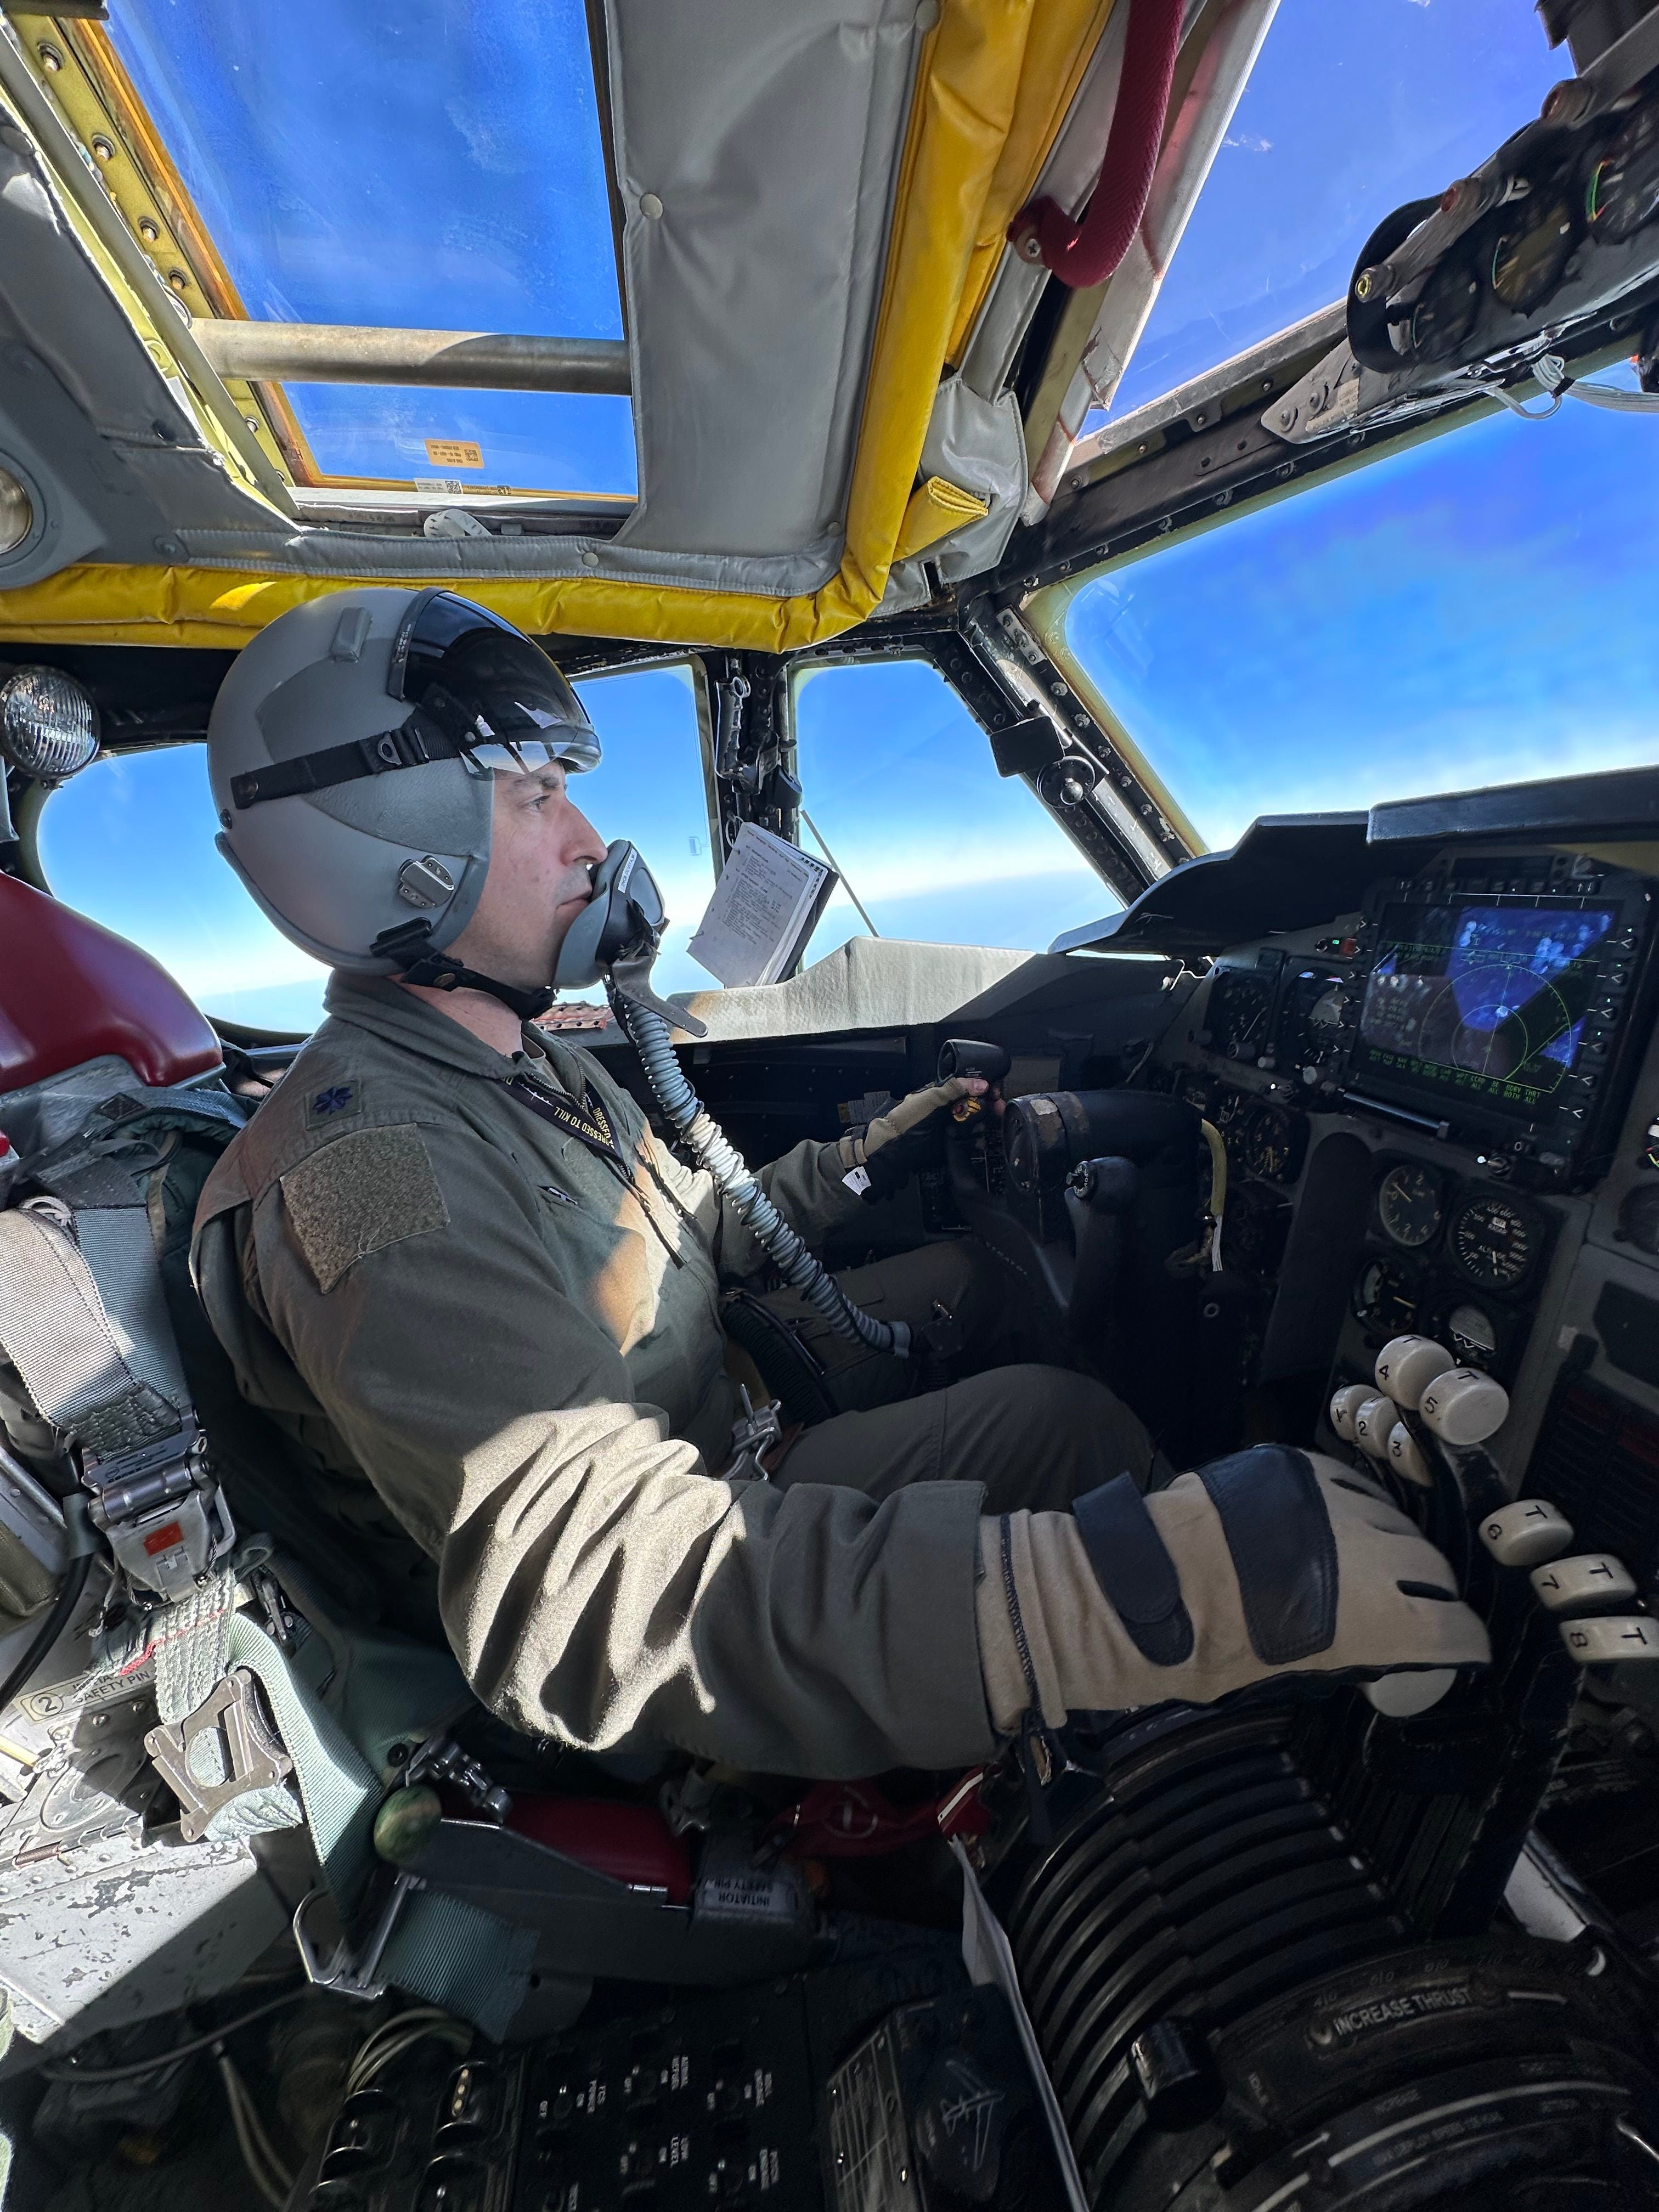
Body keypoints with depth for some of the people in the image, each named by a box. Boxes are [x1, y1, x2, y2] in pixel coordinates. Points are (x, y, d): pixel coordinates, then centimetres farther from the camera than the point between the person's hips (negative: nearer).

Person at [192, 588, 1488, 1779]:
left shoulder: (526, 1069, 3)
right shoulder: (370, 1165, -29)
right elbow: (601, 1597, -40)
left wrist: (858, 1164, 1)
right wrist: (1174, 1587, -46)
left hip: (713, 1441, 8)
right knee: (1065, 1418, -18)